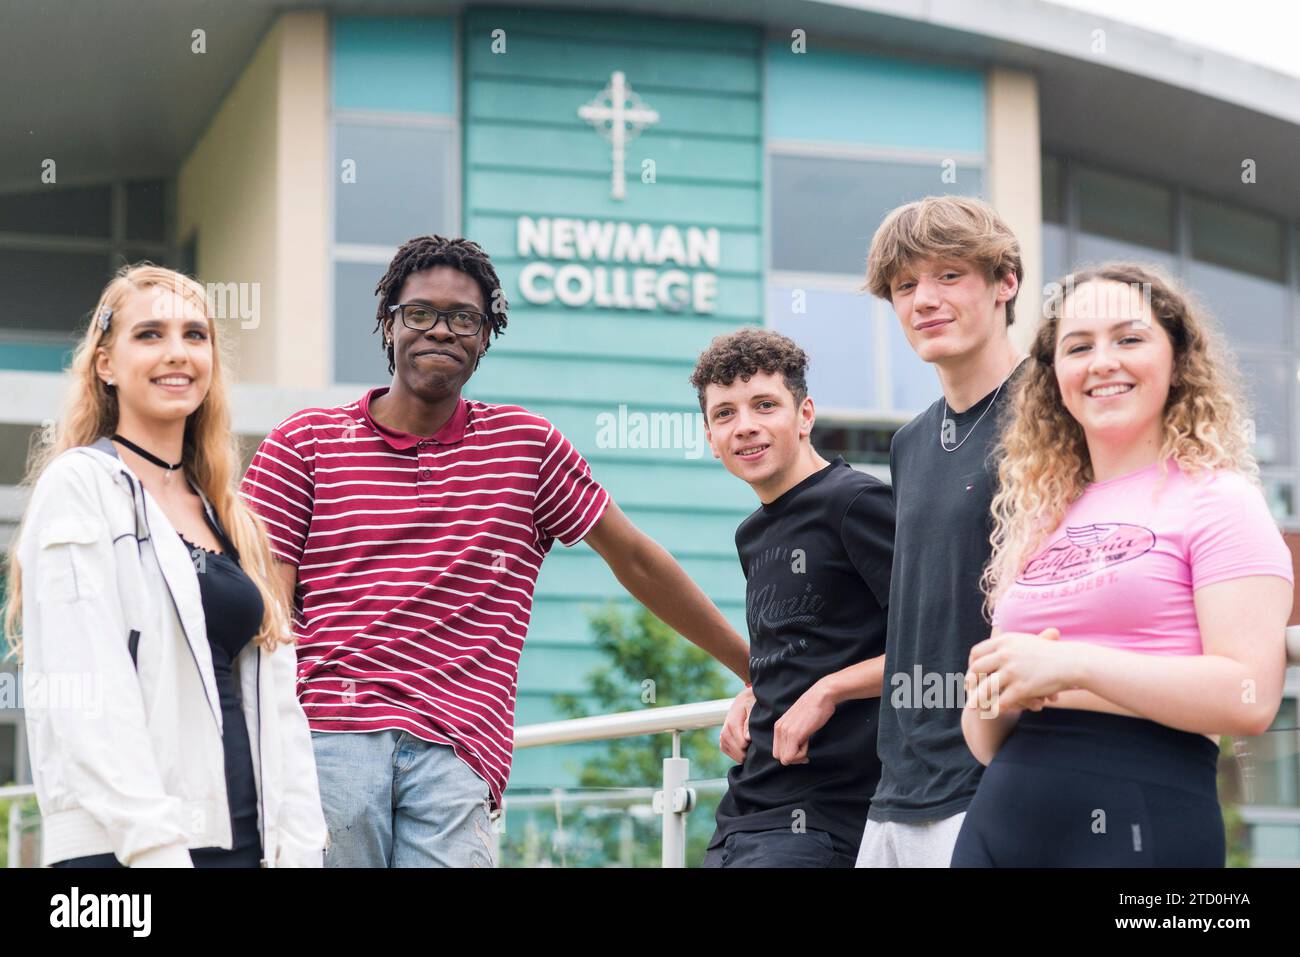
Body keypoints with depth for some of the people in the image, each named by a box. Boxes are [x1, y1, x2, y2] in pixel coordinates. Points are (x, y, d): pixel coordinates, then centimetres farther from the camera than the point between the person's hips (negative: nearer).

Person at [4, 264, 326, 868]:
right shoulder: (80, 485, -4)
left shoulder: (229, 517, 17)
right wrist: (157, 847, -19)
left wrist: (298, 845, 5)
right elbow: (84, 702, -13)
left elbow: (273, 694, 14)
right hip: (121, 849, -6)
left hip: (245, 840, 6)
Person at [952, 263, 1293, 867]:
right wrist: (992, 696, -3)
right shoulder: (1039, 520, 17)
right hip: (1002, 817, 6)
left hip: (1141, 819, -5)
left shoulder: (1217, 500, 0)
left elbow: (1250, 696, -14)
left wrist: (1072, 667, -17)